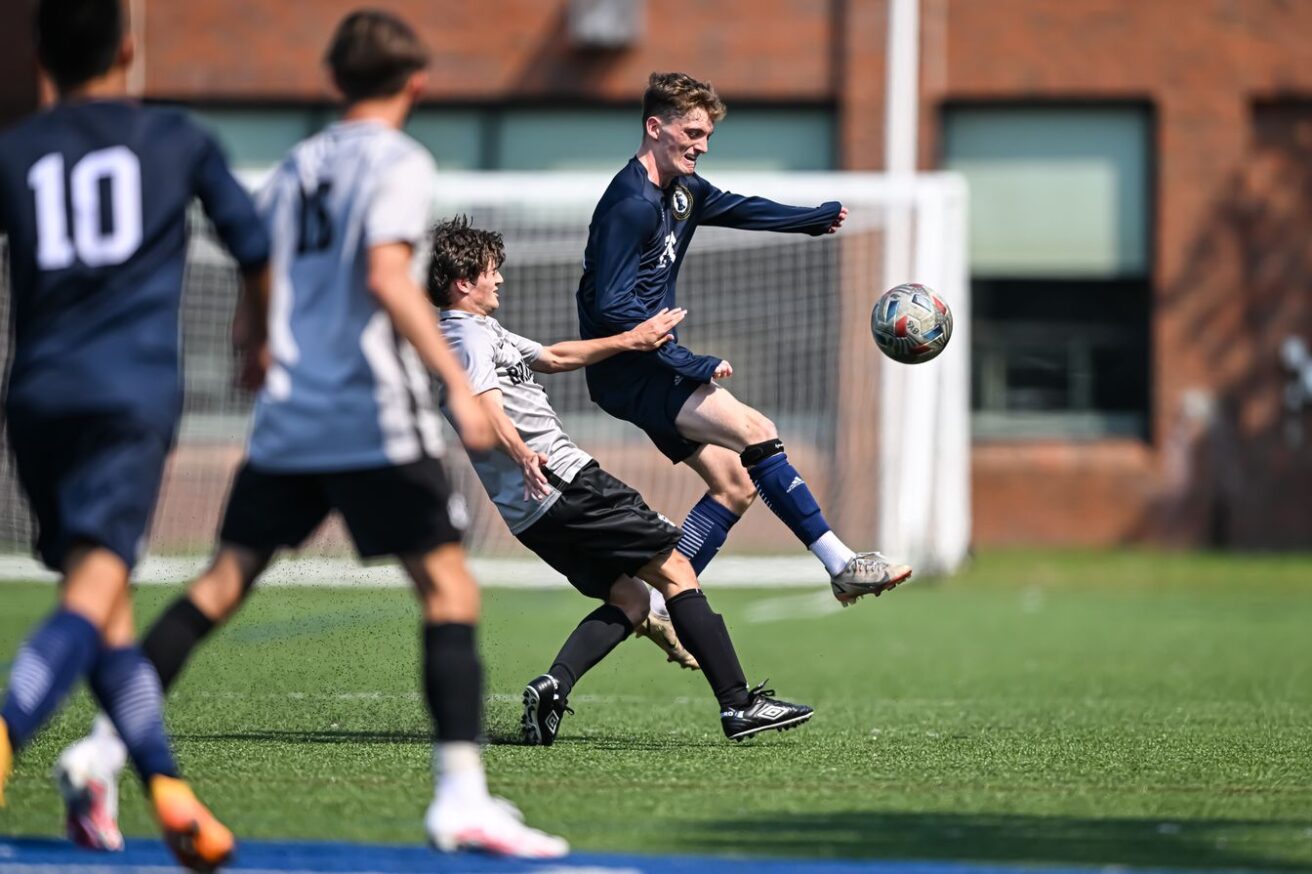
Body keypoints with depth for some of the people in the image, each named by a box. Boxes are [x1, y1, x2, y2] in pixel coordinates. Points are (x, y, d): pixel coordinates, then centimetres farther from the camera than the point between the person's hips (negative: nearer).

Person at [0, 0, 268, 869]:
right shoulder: (178, 140, 10)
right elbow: (256, 249, 19)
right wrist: (260, 343, 37)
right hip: (133, 396, -3)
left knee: (106, 607, 13)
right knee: (94, 591, -16)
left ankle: (170, 791, 10)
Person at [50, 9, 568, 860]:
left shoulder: (296, 166, 16)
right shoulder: (399, 162, -4)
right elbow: (387, 278, -18)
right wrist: (459, 383, -20)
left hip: (288, 413, 7)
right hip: (377, 420, -6)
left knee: (224, 582, 12)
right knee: (449, 590, -6)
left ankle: (104, 746, 6)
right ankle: (461, 795, -17)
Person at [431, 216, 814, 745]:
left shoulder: (481, 332, 23)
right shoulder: (468, 335, -10)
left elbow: (553, 358, 33)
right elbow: (486, 405, -29)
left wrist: (632, 341, 34)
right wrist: (521, 455, -46)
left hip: (532, 511, 10)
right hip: (563, 481, -10)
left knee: (628, 598, 11)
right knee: (675, 571, -5)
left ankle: (553, 687, -11)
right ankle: (738, 704, -9)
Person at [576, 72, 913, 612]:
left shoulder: (682, 191, 12)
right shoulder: (631, 204, -19)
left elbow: (739, 210, 32)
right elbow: (612, 307, -24)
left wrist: (816, 219, 44)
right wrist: (692, 364, -23)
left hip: (652, 366, 11)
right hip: (626, 369, -11)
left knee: (736, 484, 5)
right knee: (756, 432, -21)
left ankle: (653, 604, 6)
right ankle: (842, 567, -19)